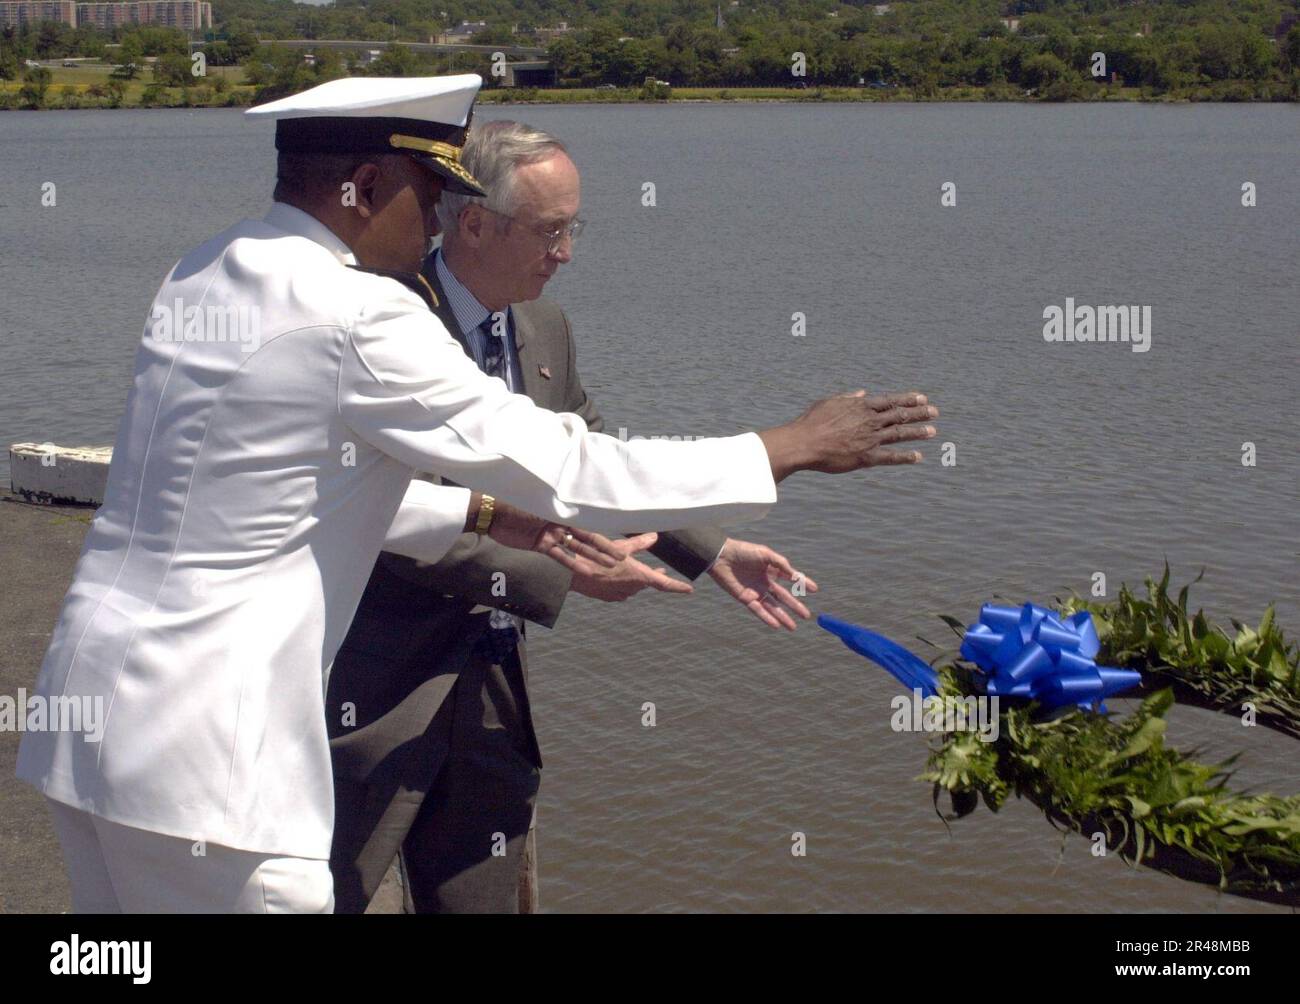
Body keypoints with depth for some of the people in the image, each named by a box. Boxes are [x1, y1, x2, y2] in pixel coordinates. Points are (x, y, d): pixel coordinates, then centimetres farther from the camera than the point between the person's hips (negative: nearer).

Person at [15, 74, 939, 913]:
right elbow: (563, 468, -14)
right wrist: (793, 447, -5)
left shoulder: (200, 280, 9)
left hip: (92, 711, 9)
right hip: (200, 753, -9)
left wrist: (486, 514, 19)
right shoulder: (358, 319, -17)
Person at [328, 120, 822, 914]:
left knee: (481, 897, 15)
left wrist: (714, 552, 10)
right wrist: (564, 574, -19)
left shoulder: (545, 330, 8)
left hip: (494, 688, 8)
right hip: (376, 691, -7)